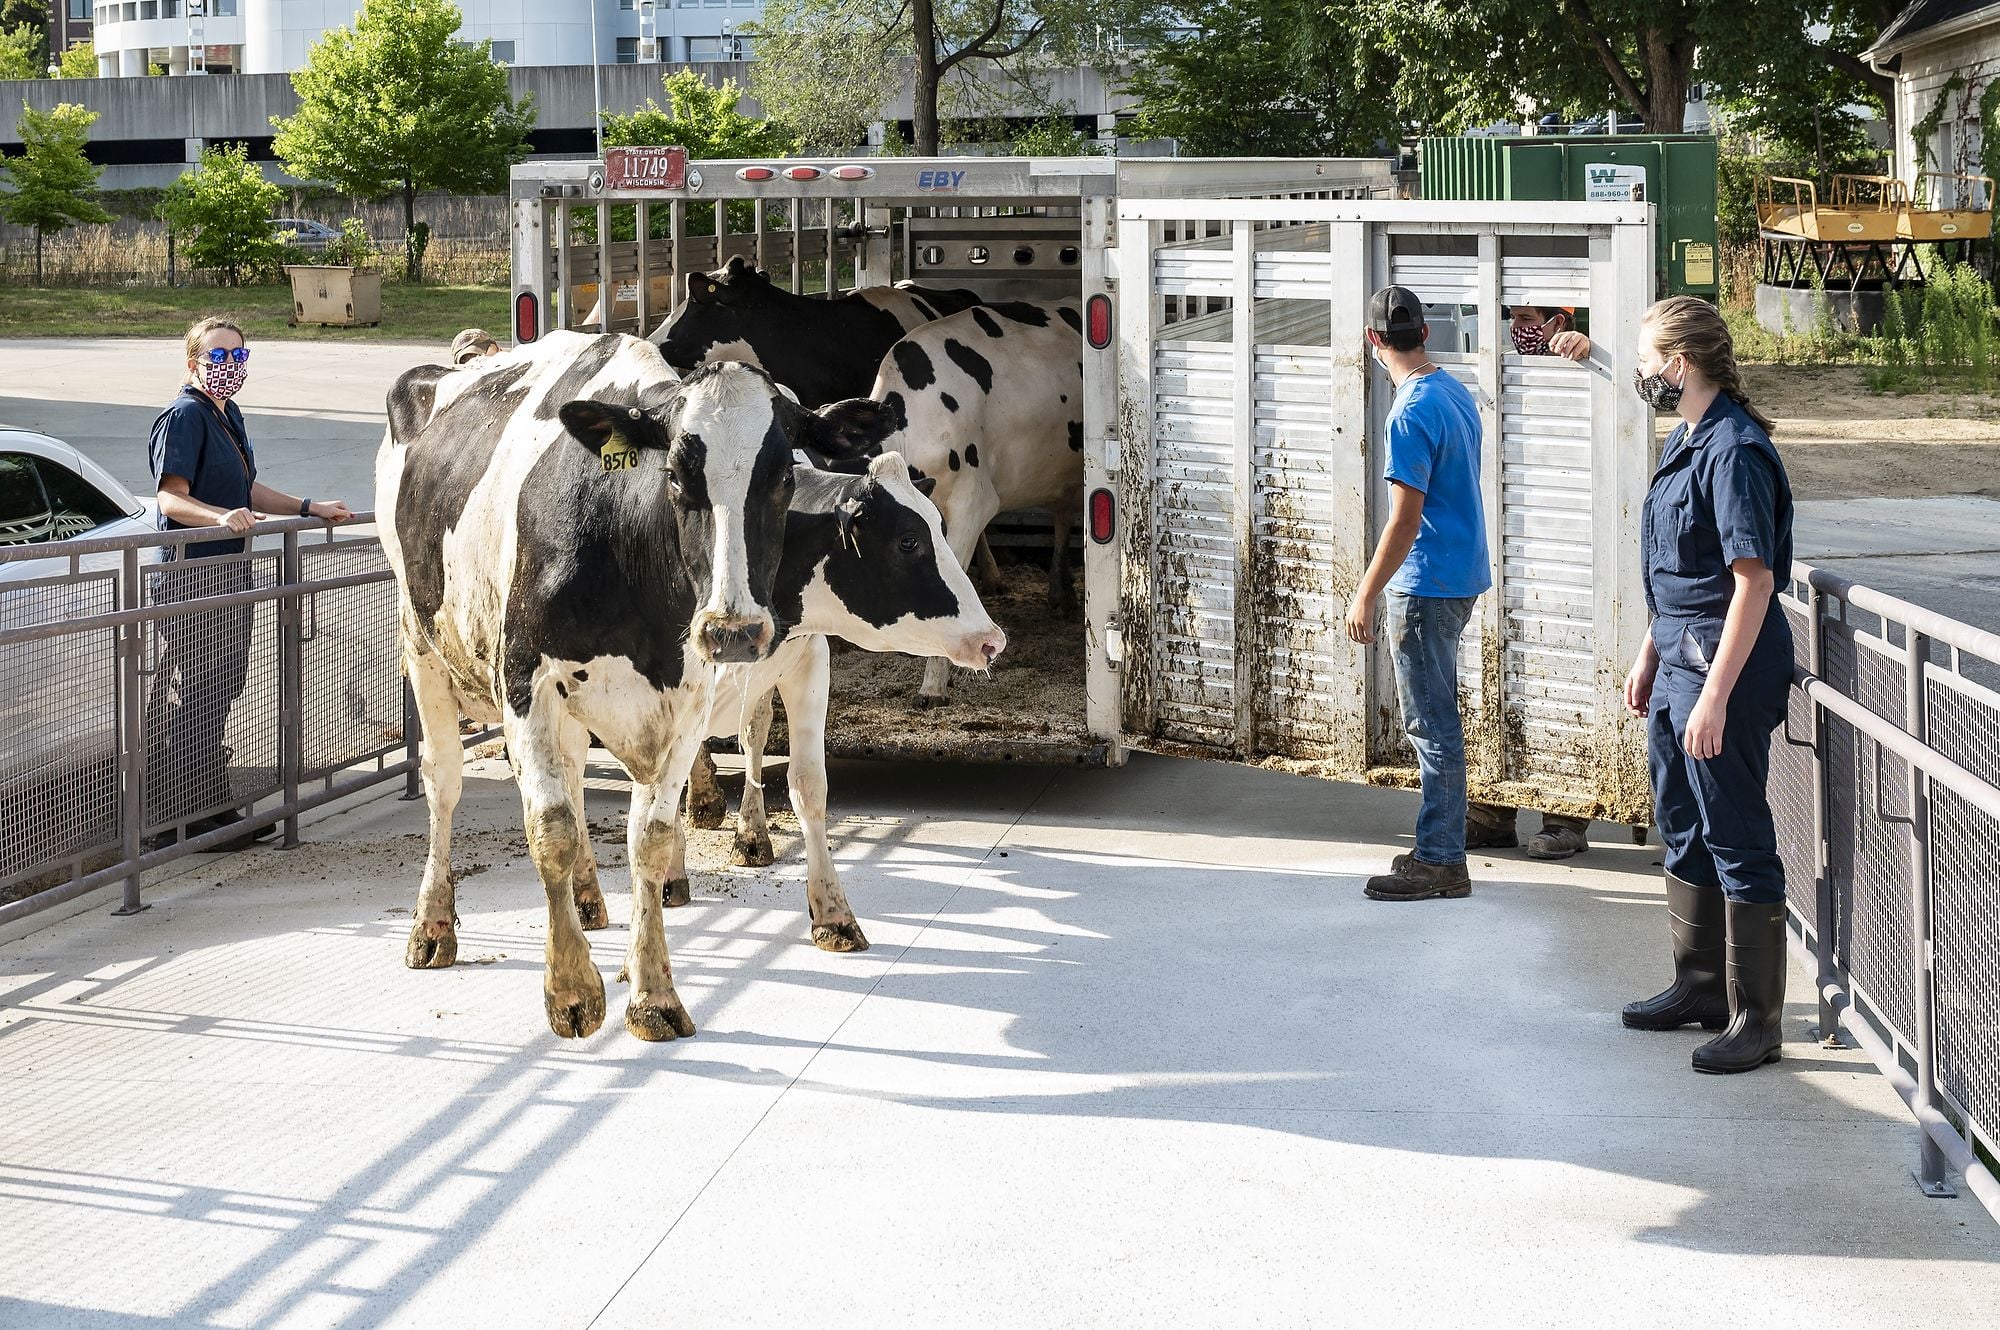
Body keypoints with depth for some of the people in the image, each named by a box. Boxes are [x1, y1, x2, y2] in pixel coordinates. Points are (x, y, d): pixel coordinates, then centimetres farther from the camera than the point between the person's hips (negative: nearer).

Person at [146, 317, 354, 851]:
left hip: (229, 572, 9)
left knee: (222, 689, 11)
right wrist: (221, 517, -34)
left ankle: (214, 808, 18)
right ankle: (180, 821, -4)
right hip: (191, 575, -9)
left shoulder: (229, 414, 17)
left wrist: (310, 509, 26)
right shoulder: (185, 416, -11)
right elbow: (170, 497, -19)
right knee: (195, 696, -7)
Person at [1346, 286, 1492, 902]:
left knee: (1432, 724, -4)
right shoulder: (1457, 393, 9)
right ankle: (1439, 847, 22)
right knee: (1435, 717, 16)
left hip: (1427, 586, -9)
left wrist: (1366, 597, -15)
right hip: (1463, 574, 9)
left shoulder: (1411, 415, -20)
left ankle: (1441, 863, 1)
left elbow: (1405, 520, -22)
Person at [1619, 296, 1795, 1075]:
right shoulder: (1685, 441, 11)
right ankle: (1700, 987, 32)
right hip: (1680, 658, 11)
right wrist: (1650, 657, 23)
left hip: (1726, 663, -10)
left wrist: (1716, 696, -26)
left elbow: (1754, 580, -24)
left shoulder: (1734, 451, -20)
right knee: (1683, 828, 19)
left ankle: (1757, 1019, 3)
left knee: (1737, 840, -4)